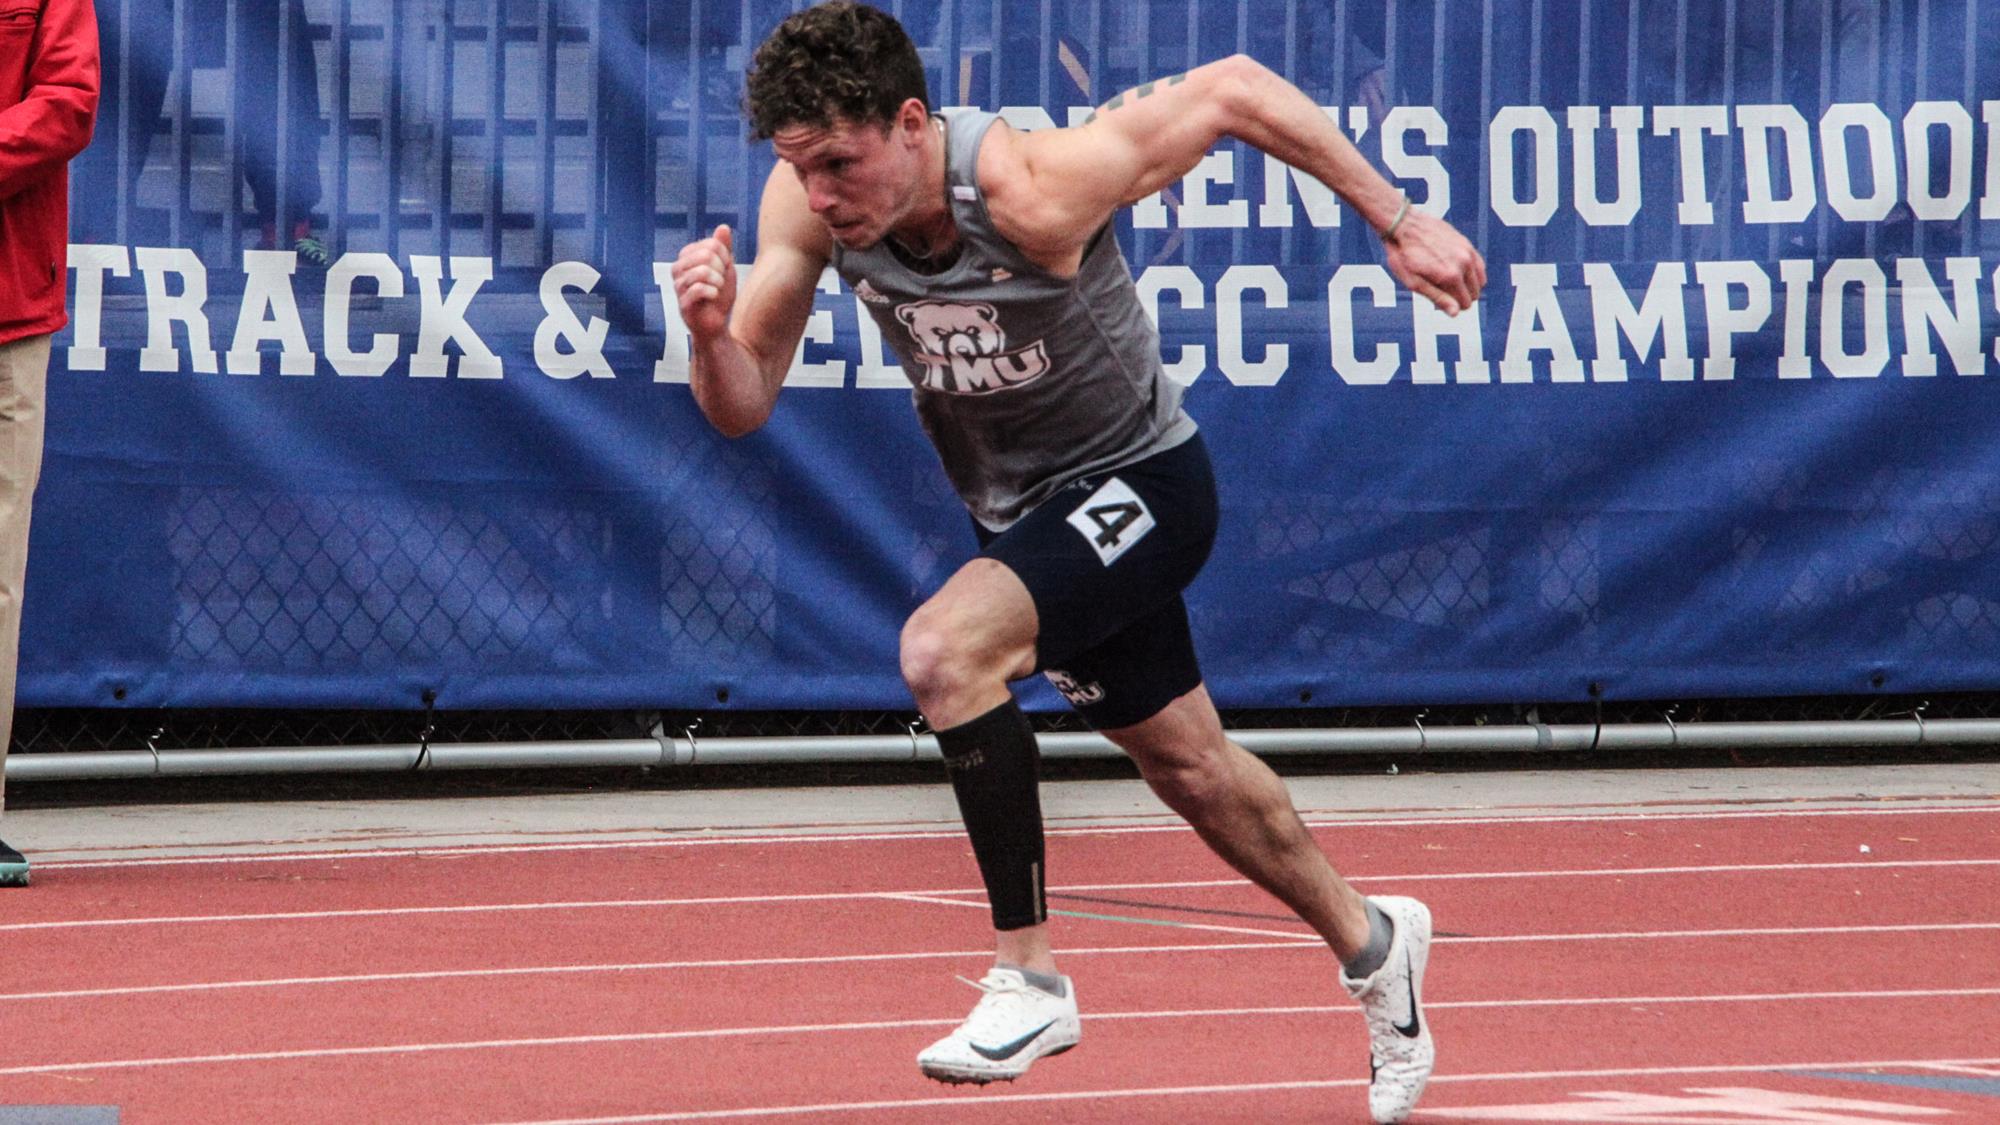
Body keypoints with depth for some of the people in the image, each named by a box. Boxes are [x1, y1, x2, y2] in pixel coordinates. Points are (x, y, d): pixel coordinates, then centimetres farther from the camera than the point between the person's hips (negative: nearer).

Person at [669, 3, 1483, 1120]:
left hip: (1135, 484, -7)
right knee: (1188, 762, 21)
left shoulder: (1034, 190, -34)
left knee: (945, 649, -30)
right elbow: (742, 407, -13)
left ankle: (1030, 976, -21)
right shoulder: (809, 202, -18)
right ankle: (1371, 943, 45)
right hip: (1022, 508, 7)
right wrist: (712, 333, -36)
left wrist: (1397, 217, -17)